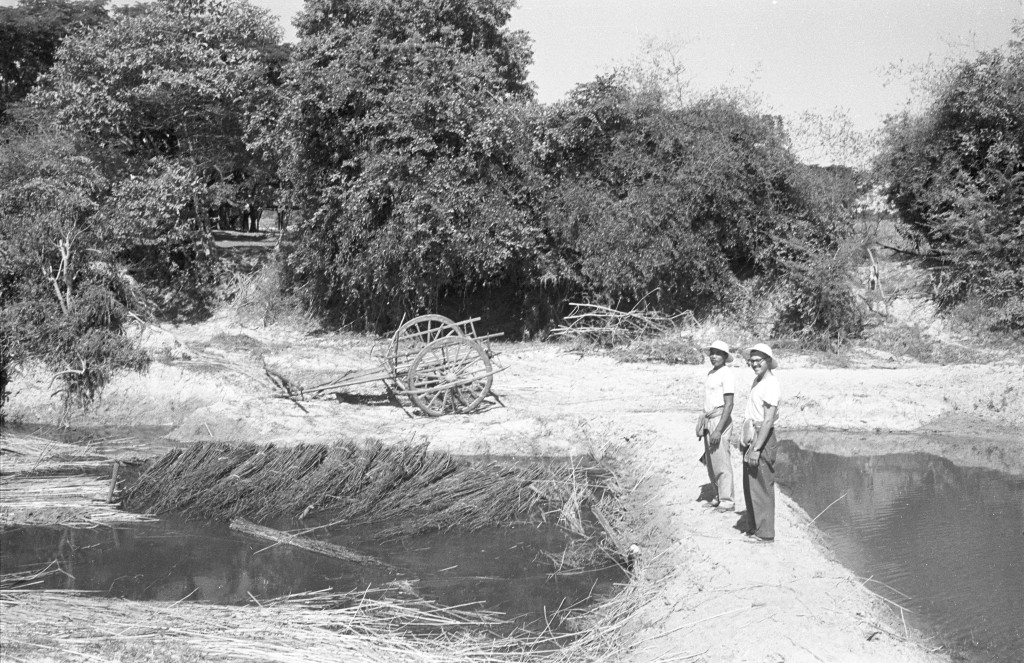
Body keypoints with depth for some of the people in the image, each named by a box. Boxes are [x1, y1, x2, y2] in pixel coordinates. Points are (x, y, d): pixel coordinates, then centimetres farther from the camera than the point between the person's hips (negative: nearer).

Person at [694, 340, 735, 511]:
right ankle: (718, 497, 23)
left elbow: (729, 405, -18)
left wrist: (718, 430, -23)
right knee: (710, 462, 13)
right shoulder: (711, 373, 13)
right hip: (708, 420, 9)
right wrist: (703, 424, 18)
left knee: (721, 462, -7)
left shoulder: (727, 374, -14)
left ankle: (727, 501, -2)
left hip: (720, 420, -9)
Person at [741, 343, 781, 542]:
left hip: (763, 439, -10)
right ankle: (754, 527, 25)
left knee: (761, 487, -5)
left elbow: (768, 420, -21)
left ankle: (765, 533, 0)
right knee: (750, 486, 15)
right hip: (751, 438, 10)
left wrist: (756, 449, -24)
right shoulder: (757, 380, 14)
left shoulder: (771, 385, -16)